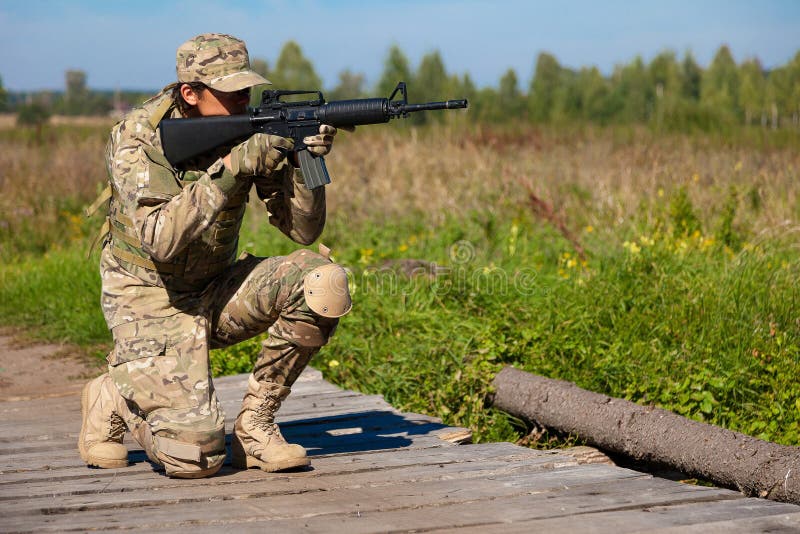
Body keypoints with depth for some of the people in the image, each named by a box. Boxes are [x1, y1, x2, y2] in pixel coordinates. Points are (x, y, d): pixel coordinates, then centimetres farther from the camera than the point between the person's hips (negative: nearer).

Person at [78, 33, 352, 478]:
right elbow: (160, 240, -31)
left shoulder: (255, 131, -4)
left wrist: (305, 164, -24)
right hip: (151, 301, -5)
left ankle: (254, 424, -6)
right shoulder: (138, 138, -17)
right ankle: (111, 400, 11)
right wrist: (230, 170, -34)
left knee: (324, 282, -22)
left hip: (216, 292, 5)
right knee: (196, 456, -23)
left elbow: (303, 229, -6)